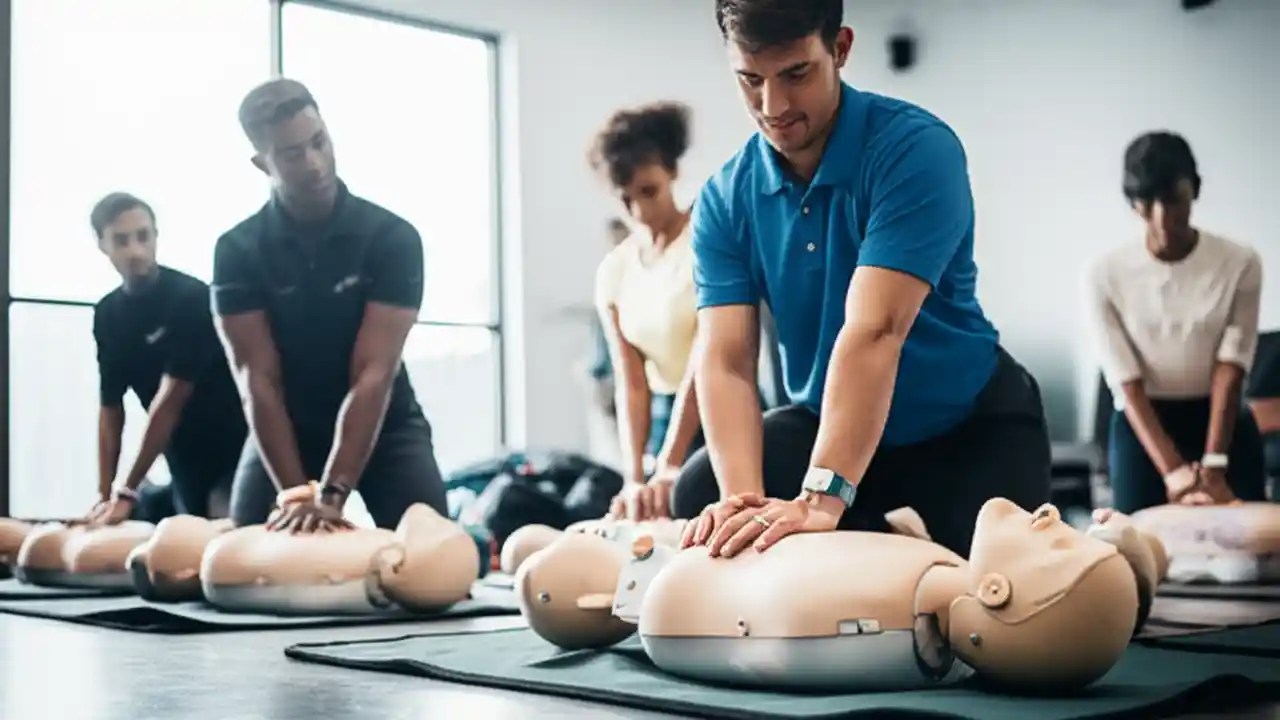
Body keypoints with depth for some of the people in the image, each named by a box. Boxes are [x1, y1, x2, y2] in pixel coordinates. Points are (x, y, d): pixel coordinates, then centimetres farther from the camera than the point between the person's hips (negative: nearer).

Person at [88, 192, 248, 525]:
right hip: (185, 460, 6)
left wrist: (127, 490, -20)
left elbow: (171, 399, -21)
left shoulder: (191, 297, -17)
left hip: (231, 451, -6)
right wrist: (106, 495, -4)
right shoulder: (107, 313, 3)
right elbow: (110, 407, 3)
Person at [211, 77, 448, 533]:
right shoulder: (237, 250, -11)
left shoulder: (392, 237, -16)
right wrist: (296, 493, -28)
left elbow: (374, 375, -24)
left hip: (385, 428, -1)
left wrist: (331, 494, -34)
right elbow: (258, 381, -16)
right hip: (285, 432, 2)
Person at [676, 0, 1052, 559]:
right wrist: (743, 500, -38)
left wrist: (821, 499, -44)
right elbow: (725, 360, -20)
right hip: (824, 420, 3)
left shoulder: (916, 149, -25)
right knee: (699, 495, -19)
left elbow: (874, 331, -36)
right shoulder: (725, 200, -10)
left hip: (969, 426, -3)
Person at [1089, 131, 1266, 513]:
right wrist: (1172, 469, -24)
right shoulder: (1106, 273, -10)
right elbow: (1128, 384, -13)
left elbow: (1229, 372, -12)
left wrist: (1213, 466, -23)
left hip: (1223, 423, 1)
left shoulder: (1240, 264, -9)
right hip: (1142, 426, 0)